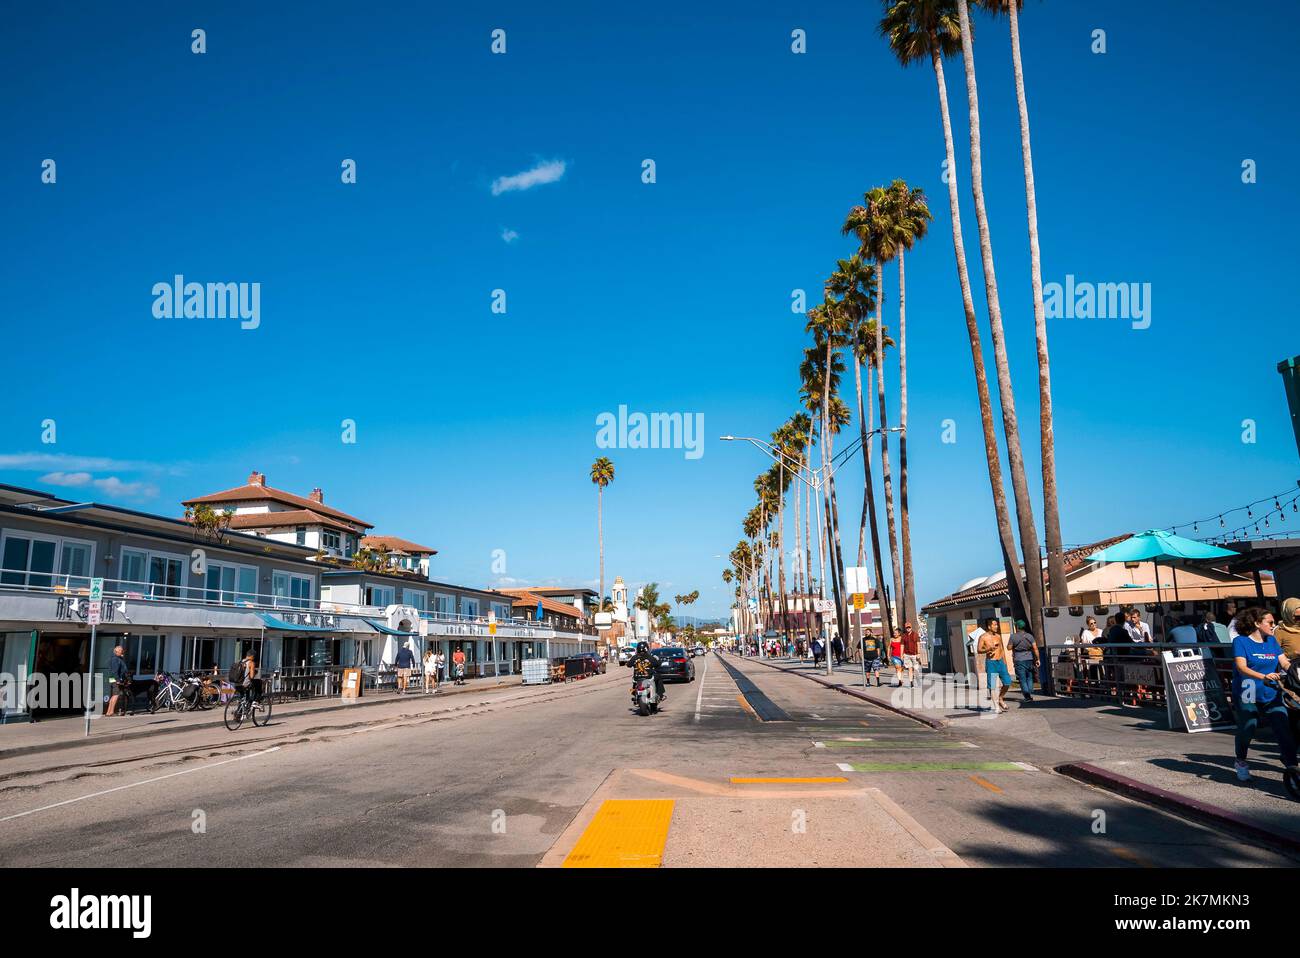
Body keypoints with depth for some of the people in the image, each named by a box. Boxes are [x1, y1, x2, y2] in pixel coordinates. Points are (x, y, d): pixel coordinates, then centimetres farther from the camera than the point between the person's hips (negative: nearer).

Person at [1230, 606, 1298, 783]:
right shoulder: (1240, 641, -6)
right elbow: (1241, 667, -17)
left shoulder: (1272, 640, 12)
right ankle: (1241, 764, 26)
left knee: (1284, 730, -8)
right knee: (1246, 732, 5)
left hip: (1271, 695, 4)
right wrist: (1263, 677, -33)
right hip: (1248, 697, -4)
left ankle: (1292, 766, -3)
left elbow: (1285, 662, 5)